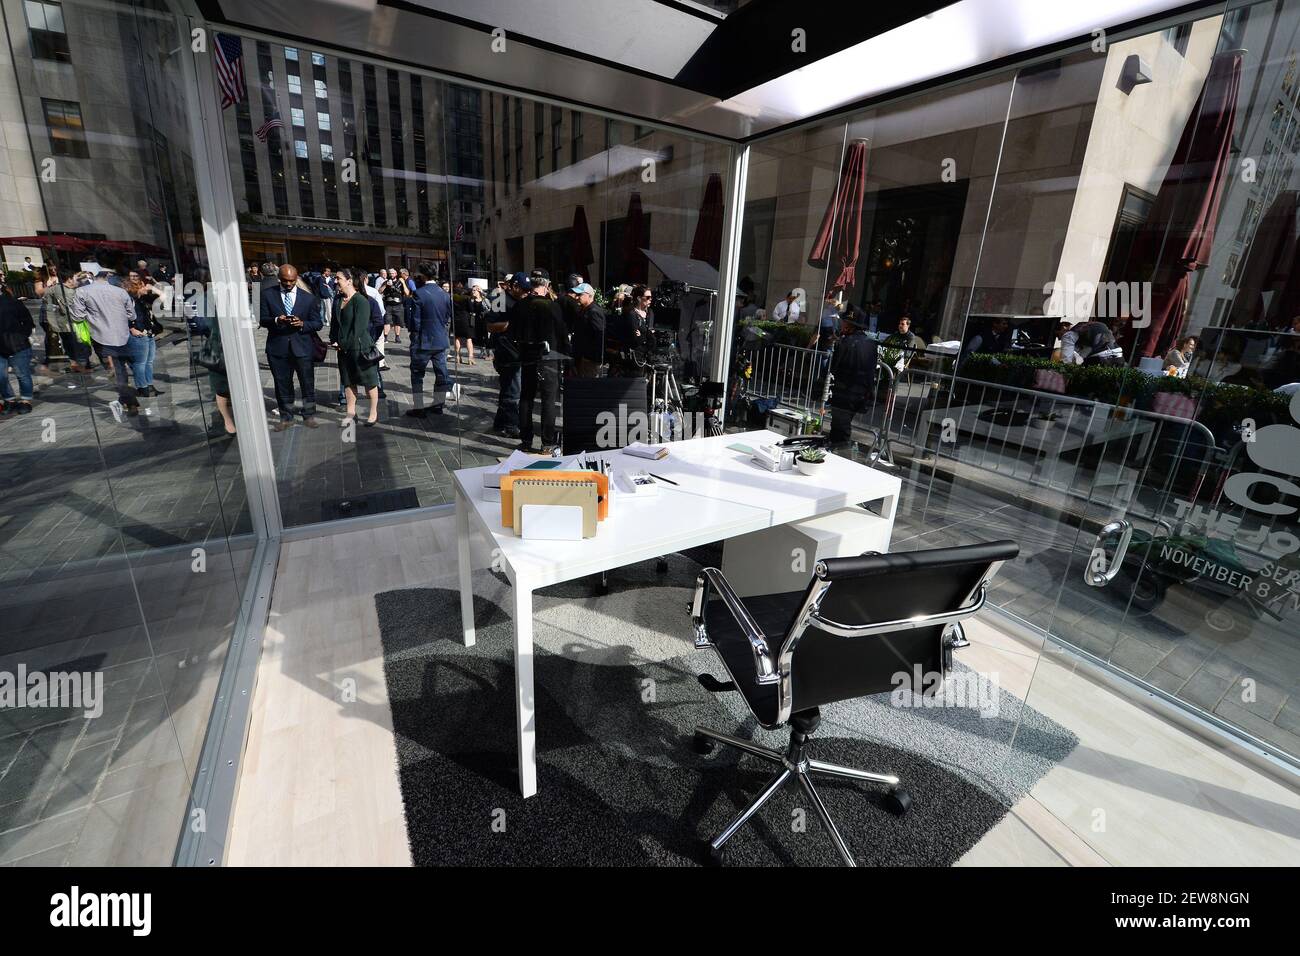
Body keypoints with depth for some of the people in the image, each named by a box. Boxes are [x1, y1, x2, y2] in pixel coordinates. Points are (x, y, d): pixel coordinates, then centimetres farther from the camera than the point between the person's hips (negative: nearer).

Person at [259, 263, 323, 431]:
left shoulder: (308, 298, 3)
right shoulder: (267, 294, 4)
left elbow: (318, 323, 3)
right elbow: (262, 320, 2)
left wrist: (302, 324, -16)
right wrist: (276, 320, -19)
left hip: (302, 346, -1)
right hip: (278, 347, 1)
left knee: (308, 384, 4)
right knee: (282, 385, 8)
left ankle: (309, 416, 19)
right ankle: (286, 418, 20)